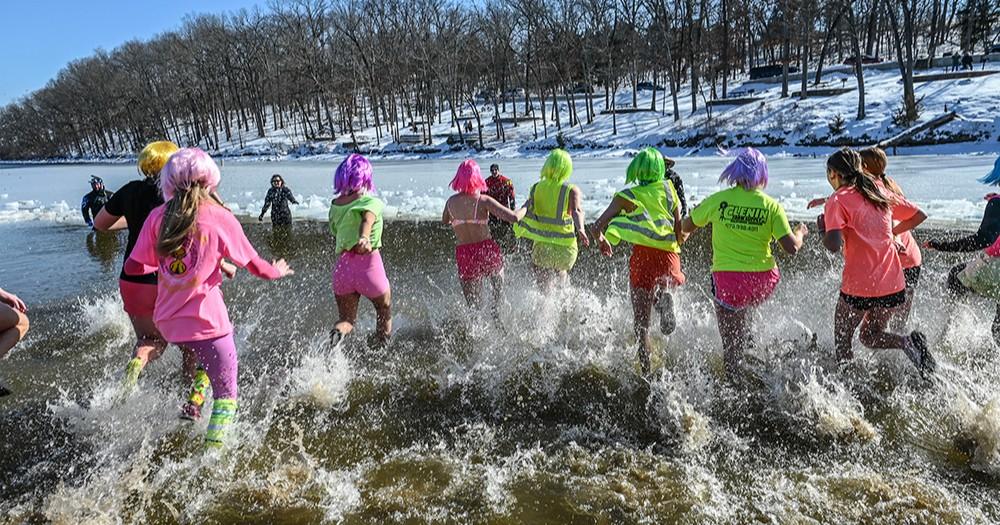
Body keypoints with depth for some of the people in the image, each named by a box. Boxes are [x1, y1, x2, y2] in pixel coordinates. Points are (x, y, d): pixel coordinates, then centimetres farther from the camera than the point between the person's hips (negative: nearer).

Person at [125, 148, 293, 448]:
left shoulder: (158, 217, 0)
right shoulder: (220, 218, -9)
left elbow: (133, 268, 2)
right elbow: (254, 265, -2)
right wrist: (276, 272, 18)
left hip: (167, 320, 5)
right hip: (205, 321, -5)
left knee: (209, 357, 34)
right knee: (226, 393, 10)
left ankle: (194, 403, 18)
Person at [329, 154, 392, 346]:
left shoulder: (335, 205, 8)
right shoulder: (373, 203, -7)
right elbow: (367, 220, -28)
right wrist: (364, 238, -46)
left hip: (342, 264, 4)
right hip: (368, 262, -4)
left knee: (347, 318, 15)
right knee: (385, 312, 21)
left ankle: (338, 330, -19)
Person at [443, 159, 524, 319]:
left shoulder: (451, 202, 1)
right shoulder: (484, 201, -11)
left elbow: (445, 221, 23)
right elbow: (514, 217, -18)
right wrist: (526, 208, 1)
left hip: (464, 256, 2)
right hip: (488, 251, -2)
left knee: (473, 306, 14)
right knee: (498, 285, 31)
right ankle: (496, 313, 17)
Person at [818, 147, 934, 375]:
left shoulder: (837, 201, -9)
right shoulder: (881, 194, 10)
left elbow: (834, 245, -23)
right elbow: (919, 215, 18)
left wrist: (822, 228, -3)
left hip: (859, 287, -6)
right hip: (894, 285, 6)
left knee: (842, 341, 15)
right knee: (871, 337, 22)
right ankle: (910, 341, -3)